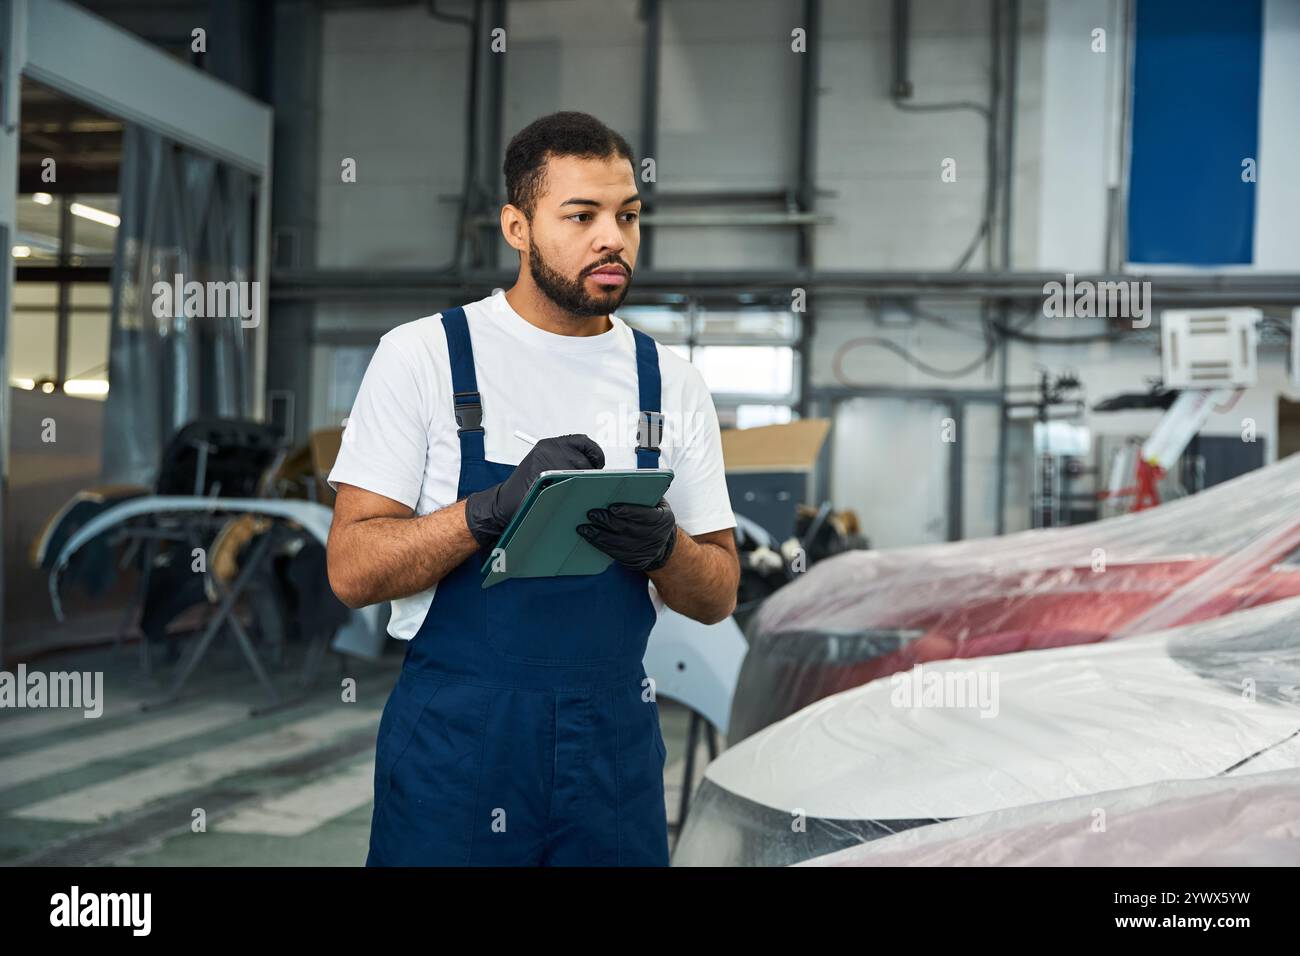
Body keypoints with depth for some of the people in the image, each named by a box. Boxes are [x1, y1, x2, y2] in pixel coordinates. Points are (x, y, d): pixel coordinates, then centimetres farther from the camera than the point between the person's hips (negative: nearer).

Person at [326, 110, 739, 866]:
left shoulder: (673, 383, 4)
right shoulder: (423, 356, -6)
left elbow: (719, 595, 6)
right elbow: (353, 569, -10)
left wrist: (663, 547, -16)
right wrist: (496, 505, -24)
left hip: (615, 742, 3)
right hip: (457, 739, -3)